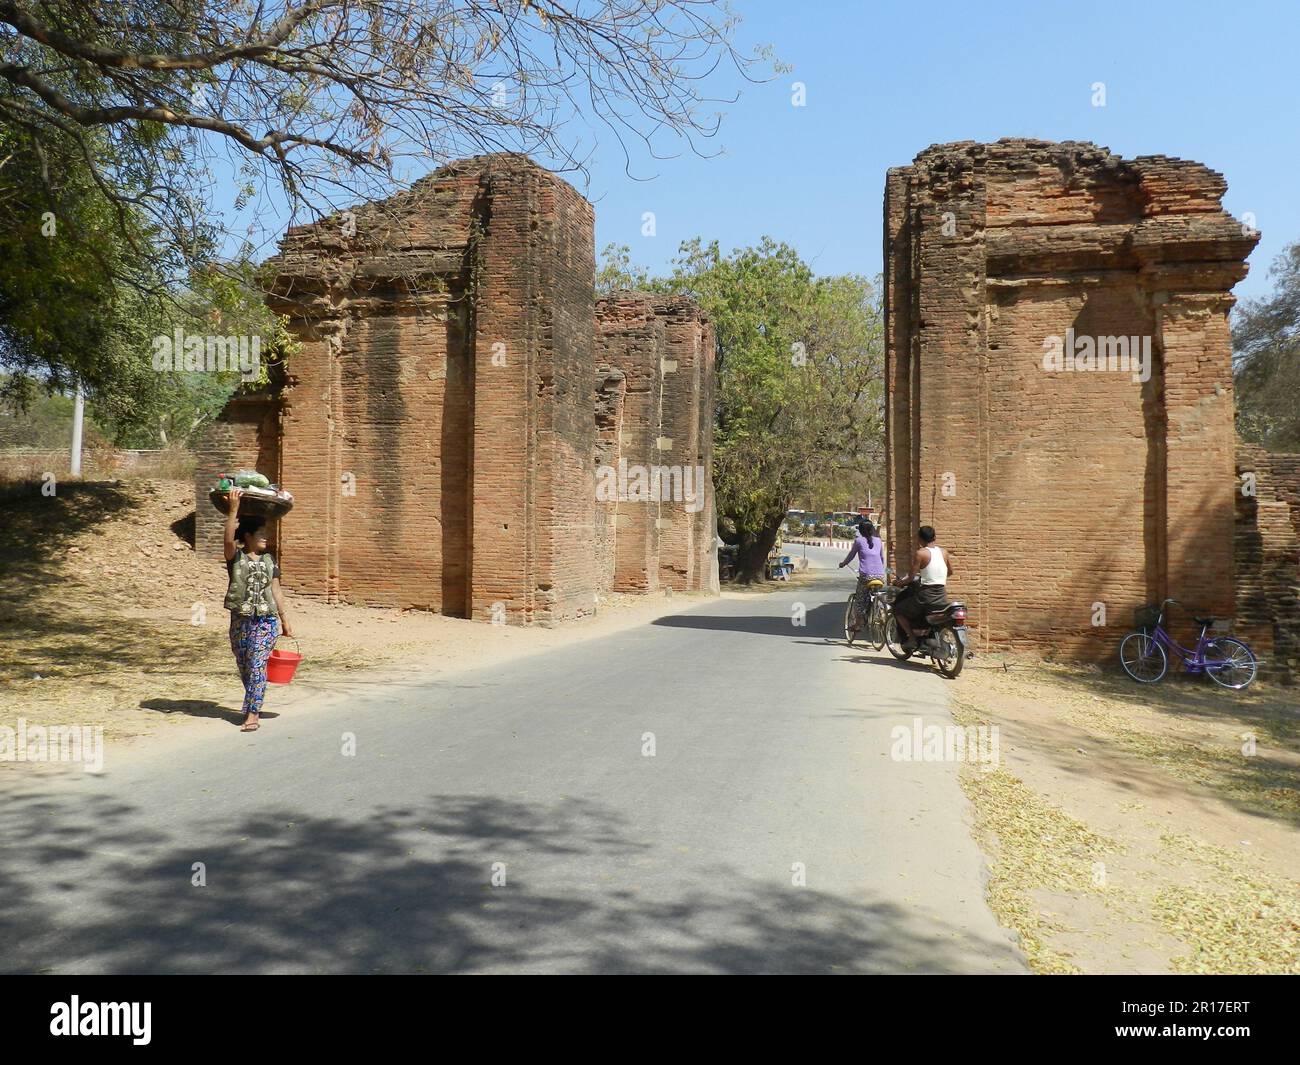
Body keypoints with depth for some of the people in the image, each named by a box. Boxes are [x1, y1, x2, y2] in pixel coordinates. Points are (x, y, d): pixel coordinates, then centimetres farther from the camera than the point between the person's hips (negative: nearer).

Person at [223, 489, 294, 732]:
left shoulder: (269, 559, 11)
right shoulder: (235, 557, 2)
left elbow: (276, 592, 14)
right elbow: (229, 538, -21)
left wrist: (285, 619, 13)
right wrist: (234, 509, -27)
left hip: (266, 620, 1)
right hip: (240, 620, 0)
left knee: (257, 666, -10)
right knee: (244, 668, 10)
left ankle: (252, 714, -11)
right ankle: (254, 707, 28)